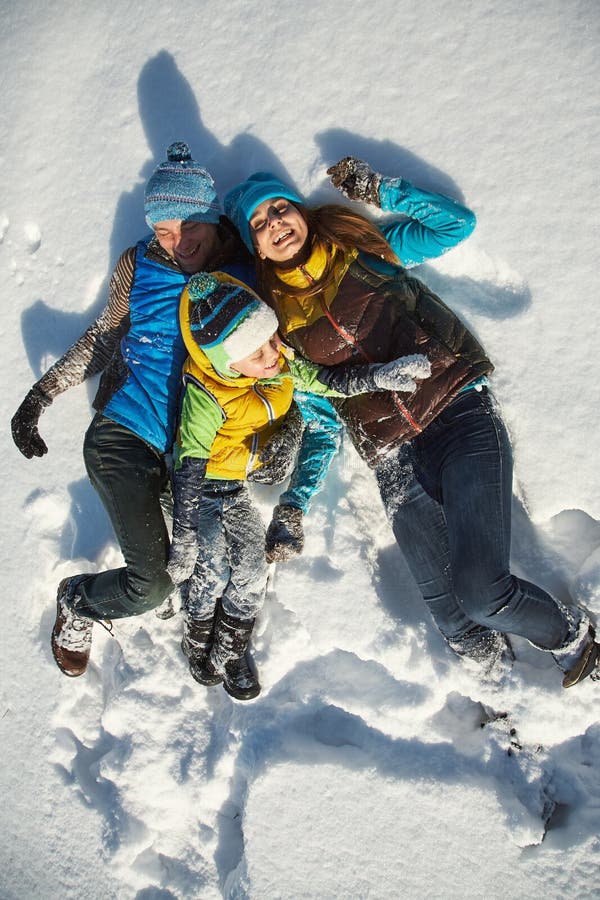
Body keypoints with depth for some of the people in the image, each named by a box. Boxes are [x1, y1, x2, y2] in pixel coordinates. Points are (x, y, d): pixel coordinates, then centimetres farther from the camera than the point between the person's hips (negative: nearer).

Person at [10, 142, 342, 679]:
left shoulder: (248, 272, 1)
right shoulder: (139, 265, 3)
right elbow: (107, 334, 15)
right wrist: (40, 394, 10)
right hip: (127, 434, -1)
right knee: (151, 585, -12)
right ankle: (76, 603, 20)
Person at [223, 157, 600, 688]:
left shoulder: (361, 246, 12)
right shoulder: (276, 311, 15)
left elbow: (457, 222, 17)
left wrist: (379, 190, 12)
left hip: (460, 411, -2)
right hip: (395, 459, 3)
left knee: (481, 593, -18)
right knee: (450, 612, -10)